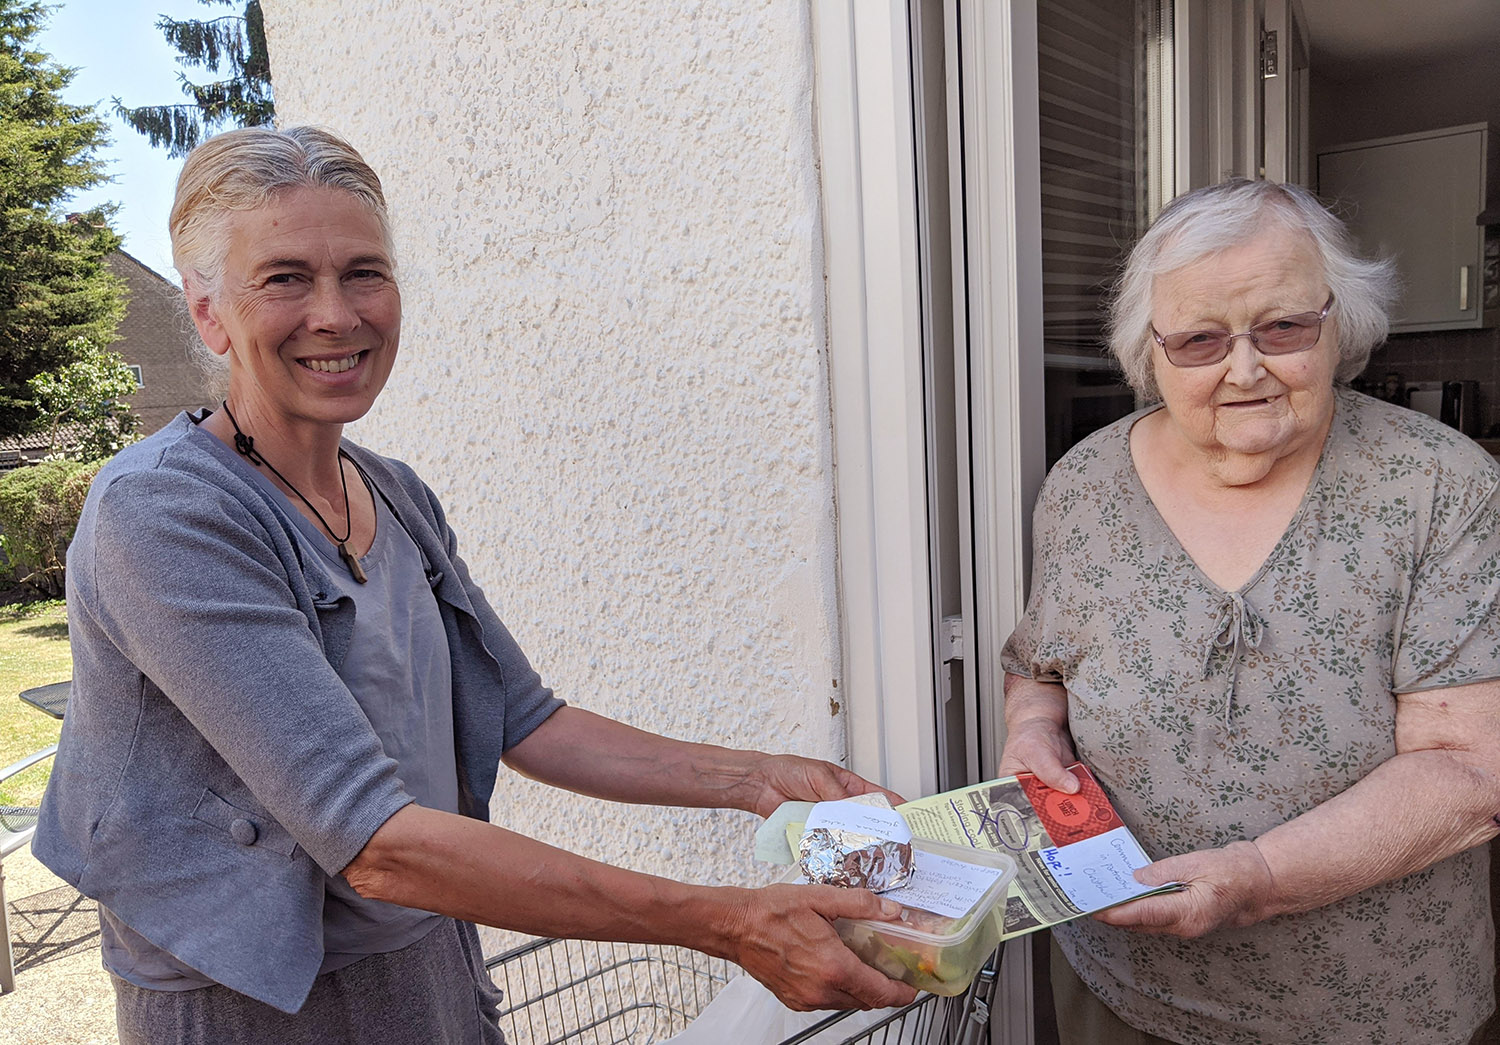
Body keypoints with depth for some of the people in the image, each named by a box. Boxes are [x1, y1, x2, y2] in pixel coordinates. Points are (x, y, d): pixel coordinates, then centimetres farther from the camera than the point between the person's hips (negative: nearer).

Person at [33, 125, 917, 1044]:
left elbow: (523, 722, 2)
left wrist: (758, 779, -8)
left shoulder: (399, 496, 0)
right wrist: (727, 924, -32)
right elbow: (373, 842, -30)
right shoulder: (161, 513, -23)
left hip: (434, 968, 6)